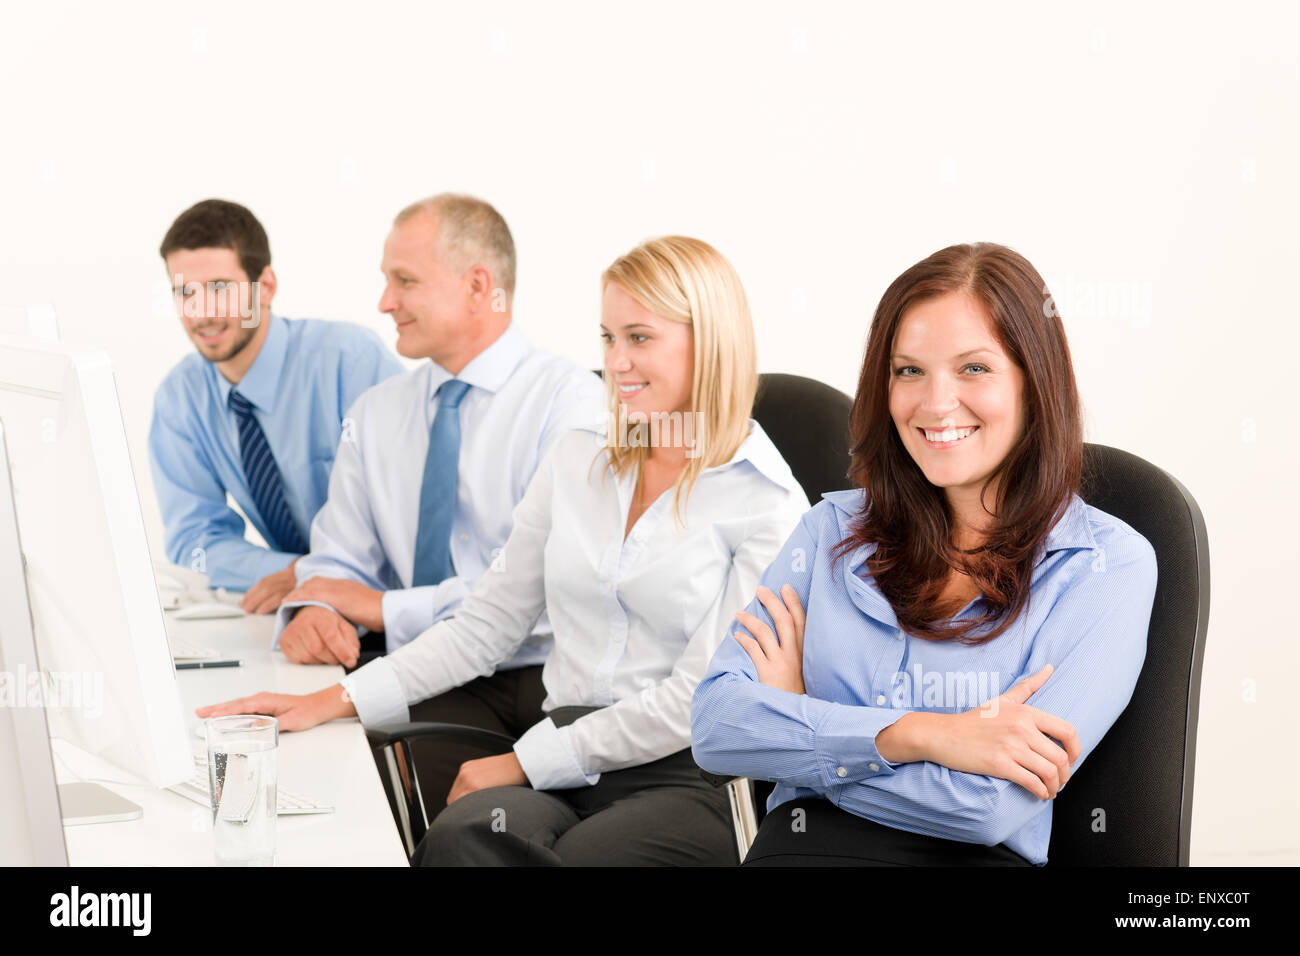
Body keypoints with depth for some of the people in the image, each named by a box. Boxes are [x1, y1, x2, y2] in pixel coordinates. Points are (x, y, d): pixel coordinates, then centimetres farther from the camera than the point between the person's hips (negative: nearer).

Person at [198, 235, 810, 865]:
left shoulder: (767, 504, -2)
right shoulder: (578, 459, 16)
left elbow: (695, 699, -8)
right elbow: (488, 622, 16)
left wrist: (524, 761, -9)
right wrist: (334, 702, 6)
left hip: (691, 778, -4)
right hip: (563, 769, 4)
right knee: (460, 838, -32)